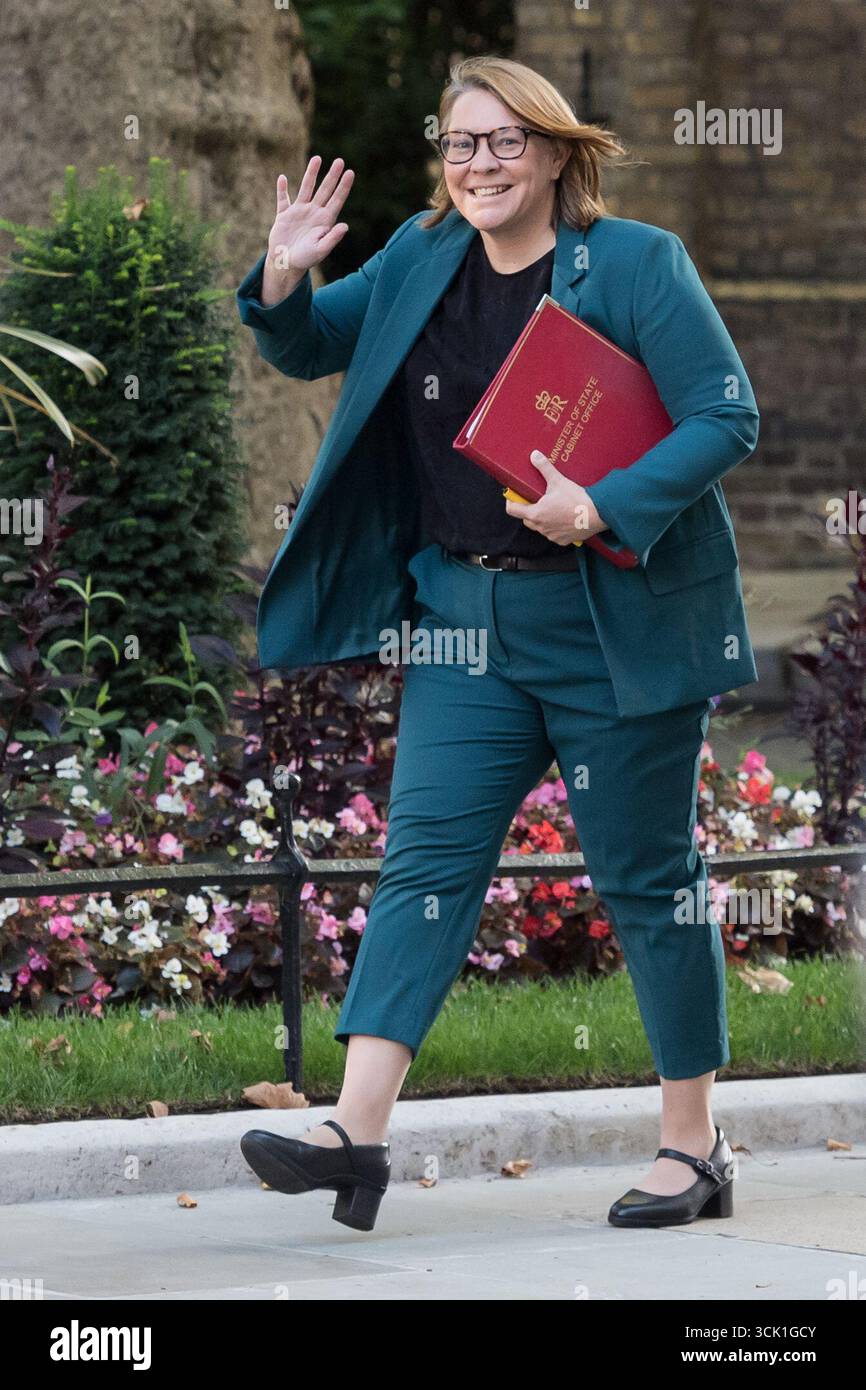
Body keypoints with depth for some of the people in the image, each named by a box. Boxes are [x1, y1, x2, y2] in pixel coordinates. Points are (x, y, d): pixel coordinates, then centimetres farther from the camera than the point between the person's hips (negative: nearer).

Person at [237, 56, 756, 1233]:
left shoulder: (636, 265, -8)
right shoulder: (421, 260, 8)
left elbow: (727, 416, -12)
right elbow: (308, 349, 19)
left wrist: (604, 509, -24)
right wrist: (282, 285, -4)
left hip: (616, 623, -5)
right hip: (468, 614, 5)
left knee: (646, 874, 3)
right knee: (427, 858, -3)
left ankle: (695, 1147, 13)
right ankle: (359, 1134, -9)